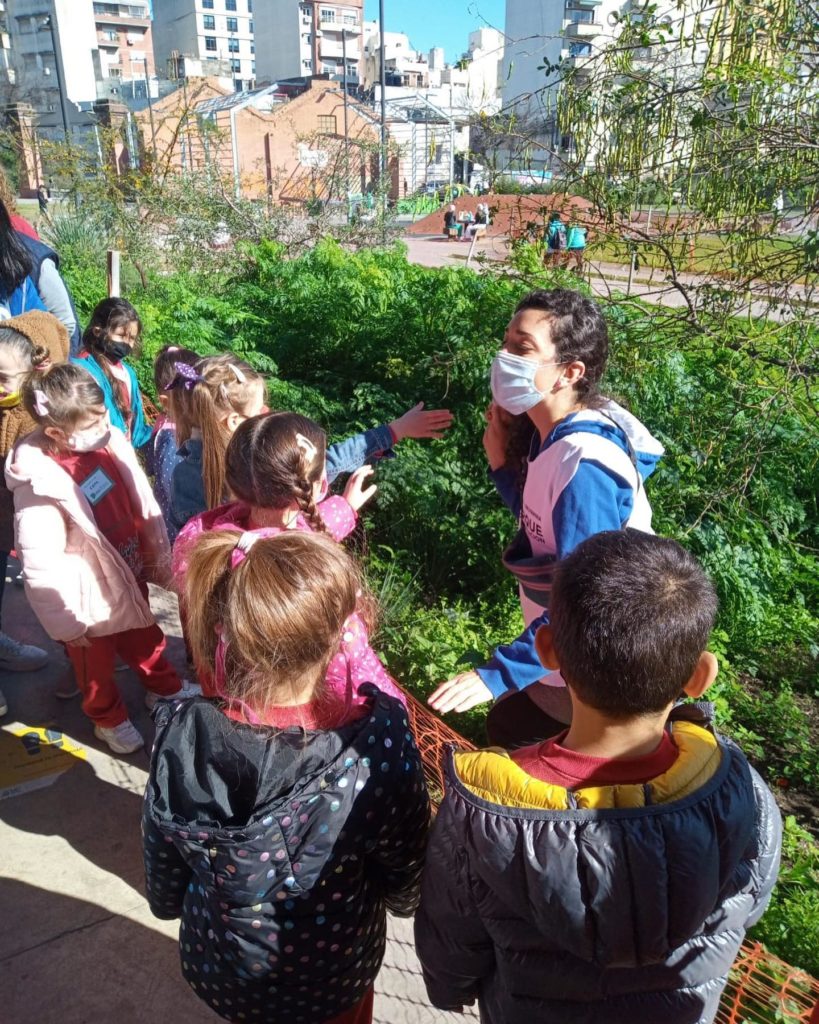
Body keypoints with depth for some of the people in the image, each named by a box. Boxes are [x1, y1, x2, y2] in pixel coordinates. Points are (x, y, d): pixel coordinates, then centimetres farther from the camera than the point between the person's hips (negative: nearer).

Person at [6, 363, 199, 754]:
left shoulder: (110, 441, -15)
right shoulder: (38, 483, -32)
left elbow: (143, 504, -1)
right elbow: (41, 564, -25)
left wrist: (157, 554, 9)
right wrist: (64, 621, -15)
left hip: (130, 571, 5)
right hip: (90, 591, -5)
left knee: (143, 636, 31)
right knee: (96, 662, 22)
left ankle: (163, 687, 58)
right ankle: (109, 719, 49)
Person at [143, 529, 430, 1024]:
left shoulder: (180, 737, -28)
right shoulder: (378, 748, -36)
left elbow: (164, 892, -10)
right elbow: (404, 890, -17)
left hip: (216, 970, 2)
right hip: (330, 982, -1)